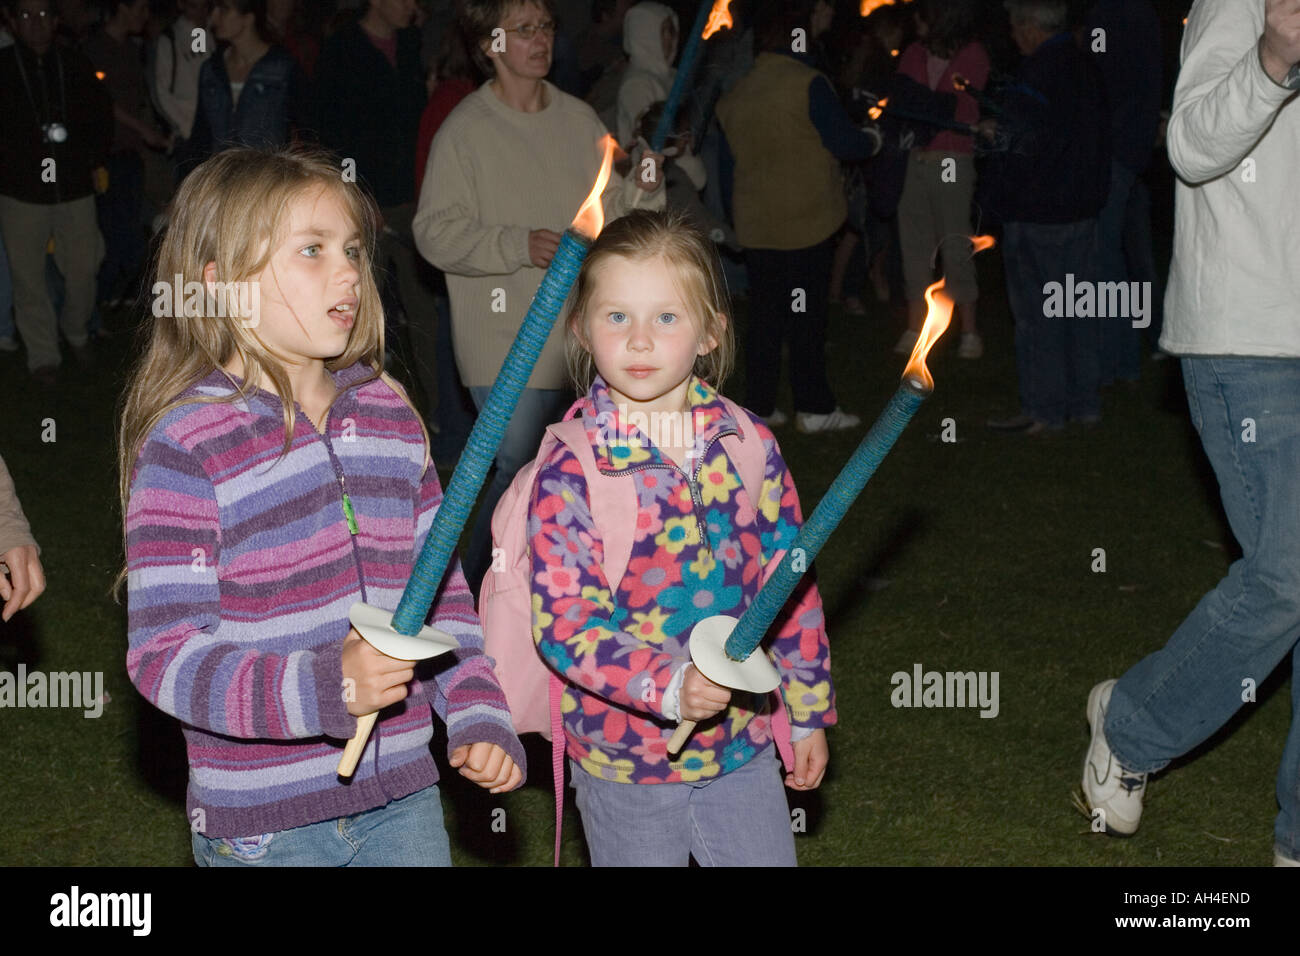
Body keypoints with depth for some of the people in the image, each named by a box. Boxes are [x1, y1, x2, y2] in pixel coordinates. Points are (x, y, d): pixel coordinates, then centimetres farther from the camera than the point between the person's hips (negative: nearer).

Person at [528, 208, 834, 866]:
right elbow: (564, 623, -19)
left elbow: (792, 585, 5)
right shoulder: (568, 474, -15)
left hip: (744, 744, 3)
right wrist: (667, 687, -31)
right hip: (624, 763, -3)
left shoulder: (749, 445, -3)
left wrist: (807, 711, 9)